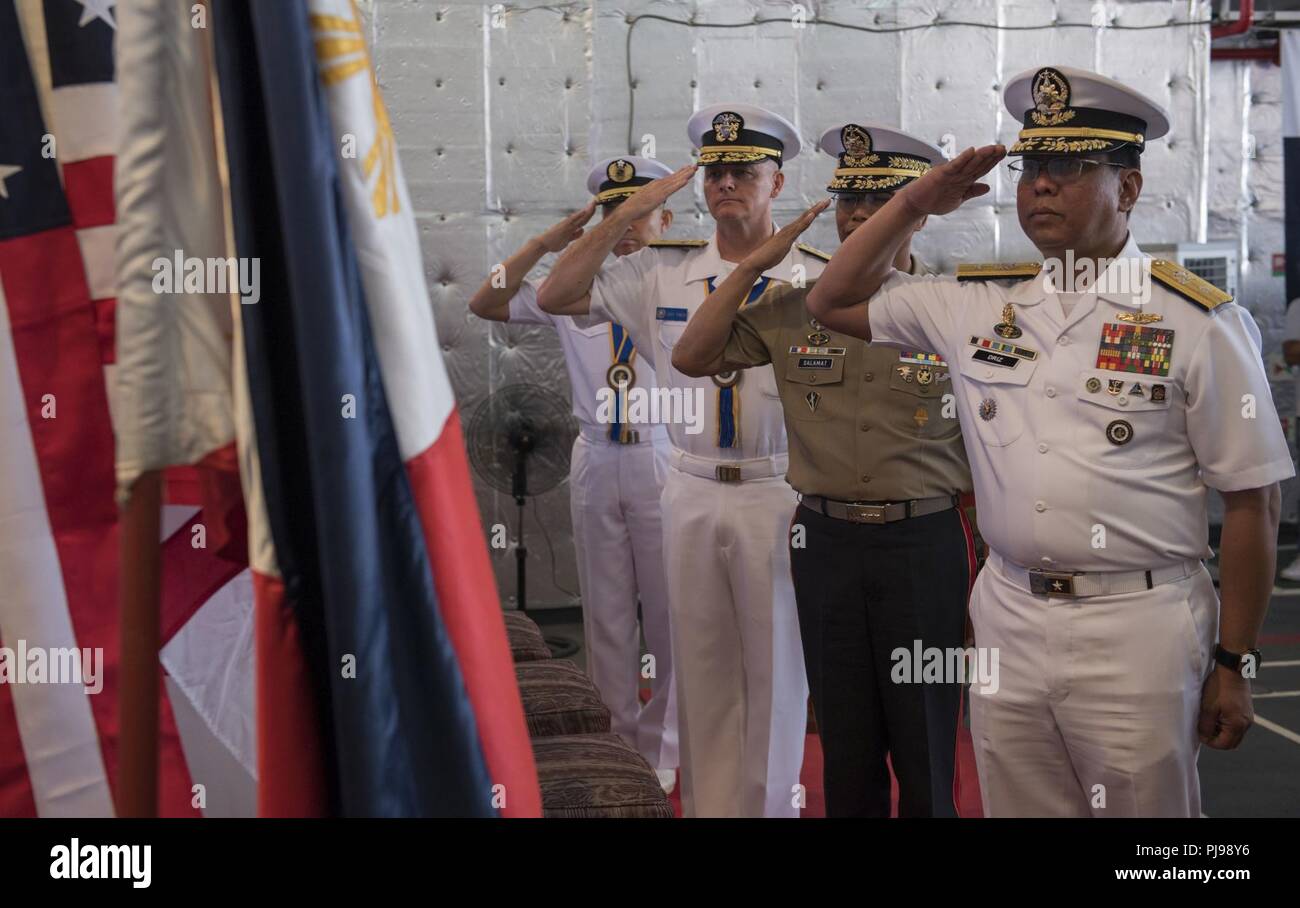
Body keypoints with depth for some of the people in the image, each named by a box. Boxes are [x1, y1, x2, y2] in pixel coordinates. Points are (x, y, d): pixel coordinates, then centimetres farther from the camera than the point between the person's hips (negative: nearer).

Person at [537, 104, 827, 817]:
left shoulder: (812, 277, -2)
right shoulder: (664, 275, 6)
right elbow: (553, 298, 3)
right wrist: (628, 212, 0)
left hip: (778, 495, -3)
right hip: (691, 494, 3)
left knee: (774, 669, 6)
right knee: (701, 670, 10)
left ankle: (771, 805, 18)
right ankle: (707, 805, 21)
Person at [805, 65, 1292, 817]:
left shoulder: (1198, 322, -6)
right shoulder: (980, 303, 7)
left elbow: (1251, 503, -4)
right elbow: (833, 303, 18)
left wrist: (1235, 665, -5)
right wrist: (914, 204, 6)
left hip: (1137, 632, -4)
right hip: (1008, 620, 4)